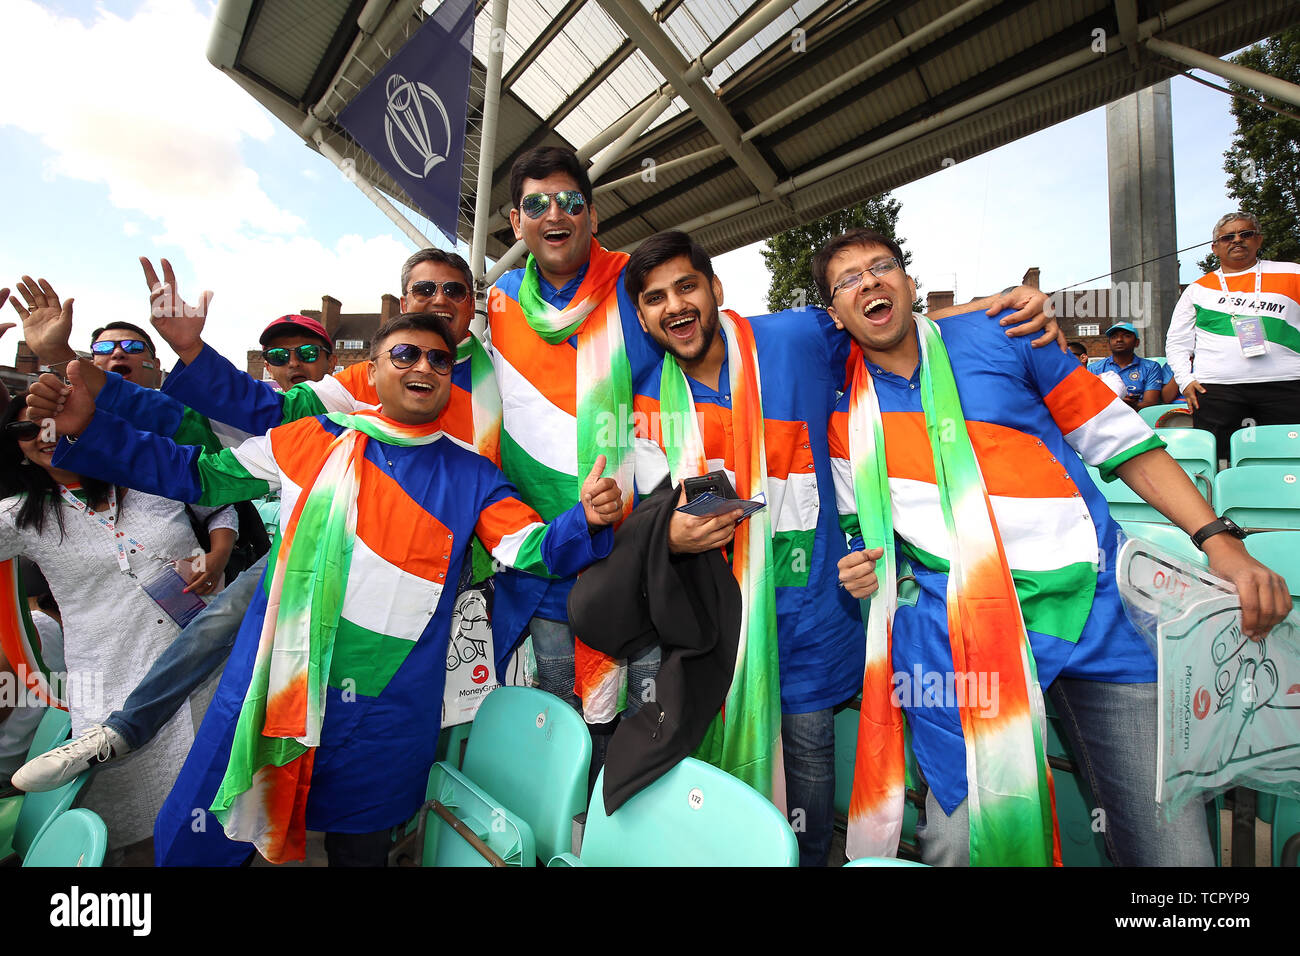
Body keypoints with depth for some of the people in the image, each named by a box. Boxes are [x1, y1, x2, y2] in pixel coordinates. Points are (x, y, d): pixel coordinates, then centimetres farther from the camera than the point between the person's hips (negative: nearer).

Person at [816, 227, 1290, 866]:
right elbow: (867, 535, 18)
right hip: (956, 627, 0)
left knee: (1172, 844, 2)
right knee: (958, 842, -2)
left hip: (1094, 602, 1)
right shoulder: (847, 424, 8)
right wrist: (863, 567, -4)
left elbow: (1120, 438, 7)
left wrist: (1218, 541, -2)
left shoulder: (999, 335, 5)